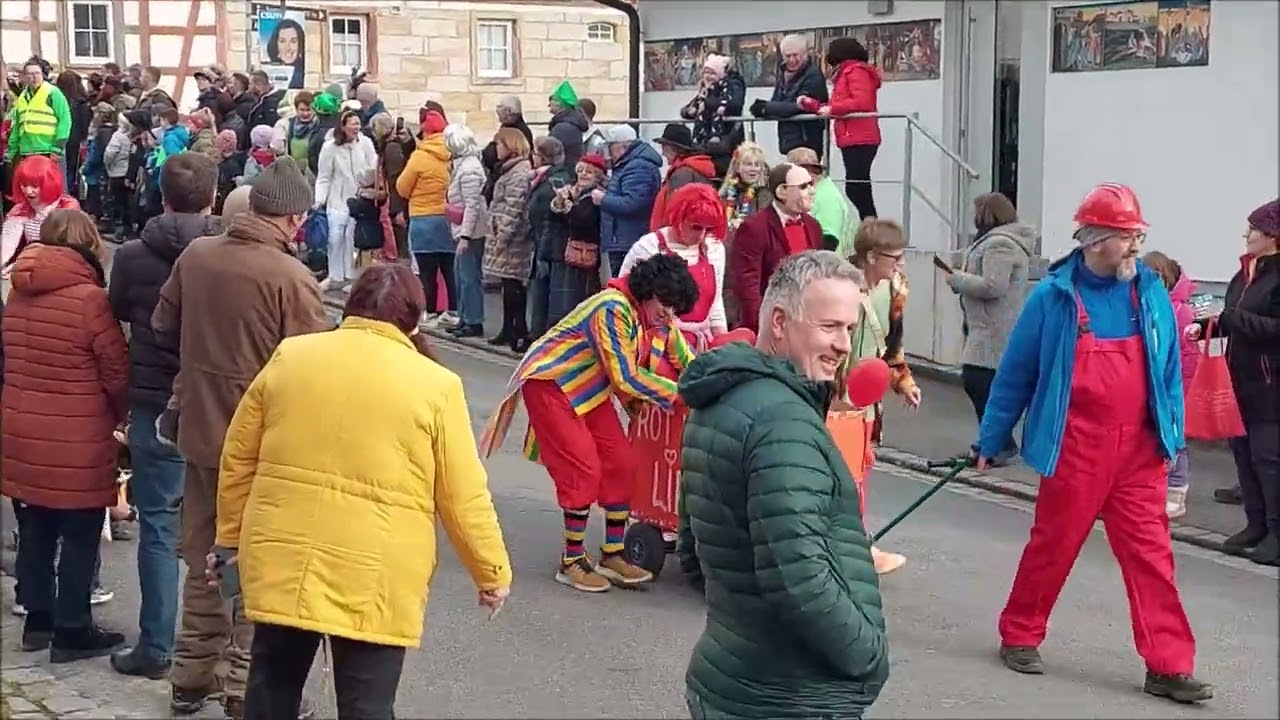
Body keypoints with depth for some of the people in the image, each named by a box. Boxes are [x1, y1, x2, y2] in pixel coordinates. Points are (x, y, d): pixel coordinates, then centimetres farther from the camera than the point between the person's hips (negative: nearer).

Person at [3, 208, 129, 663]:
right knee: (80, 535, 5)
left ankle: (38, 618, 28)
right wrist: (118, 416, 8)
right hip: (77, 442, -6)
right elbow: (118, 374, -11)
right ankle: (71, 632, 12)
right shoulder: (90, 298, -15)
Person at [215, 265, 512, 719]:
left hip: (281, 562, 3)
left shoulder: (288, 358, 6)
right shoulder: (436, 385, -4)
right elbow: (464, 500, -2)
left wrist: (230, 538, 23)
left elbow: (238, 459, 12)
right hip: (373, 580, -3)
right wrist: (492, 574, 10)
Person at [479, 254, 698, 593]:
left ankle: (612, 555, 10)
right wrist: (677, 393, -23)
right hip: (550, 383, -9)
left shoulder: (658, 319, -2)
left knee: (620, 464, 1)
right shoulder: (613, 309, -29)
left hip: (590, 390, 9)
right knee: (583, 470, -12)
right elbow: (626, 378, -29)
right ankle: (571, 562, -1)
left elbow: (688, 362, 7)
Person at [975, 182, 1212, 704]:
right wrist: (991, 441, 4)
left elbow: (1168, 370, 11)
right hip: (1075, 449, -3)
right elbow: (1015, 374, 0)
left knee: (1150, 553, 3)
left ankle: (1169, 666, 7)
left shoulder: (1151, 293, 4)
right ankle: (1019, 636, 27)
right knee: (1053, 545, 8)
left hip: (1139, 450, 3)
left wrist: (1173, 436, 7)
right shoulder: (1054, 296, -6)